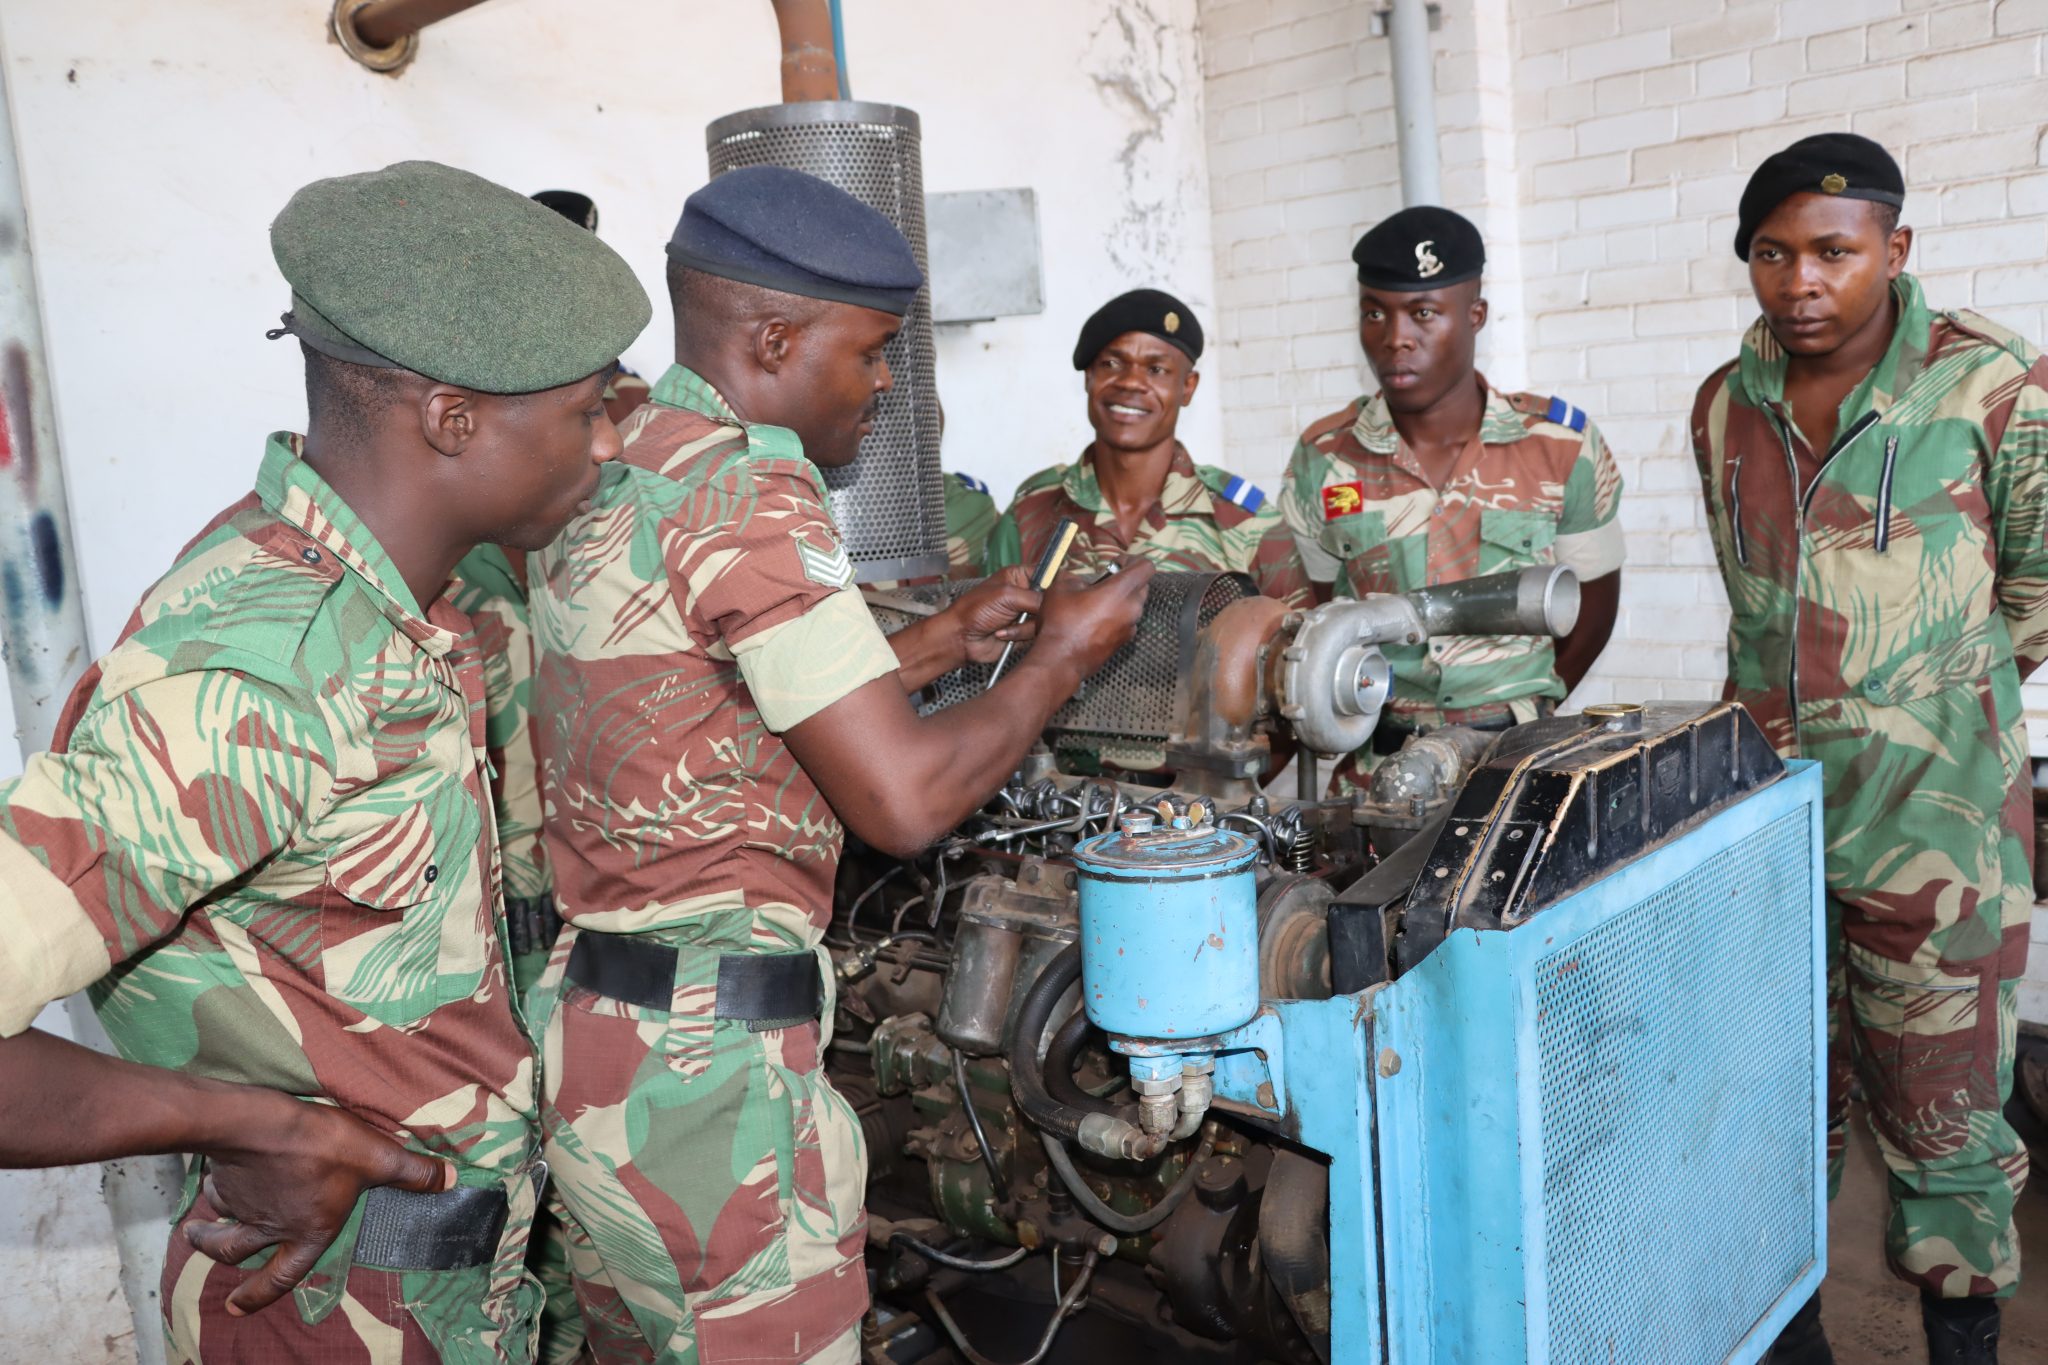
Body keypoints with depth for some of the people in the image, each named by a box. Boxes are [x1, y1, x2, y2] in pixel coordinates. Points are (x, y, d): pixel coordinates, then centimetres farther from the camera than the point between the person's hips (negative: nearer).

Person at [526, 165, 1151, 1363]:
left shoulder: (606, 478, 12)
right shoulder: (748, 493, -17)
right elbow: (905, 799, -20)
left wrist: (948, 640, 17)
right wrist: (1063, 658, -5)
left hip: (580, 1025, 9)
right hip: (700, 1056, -9)